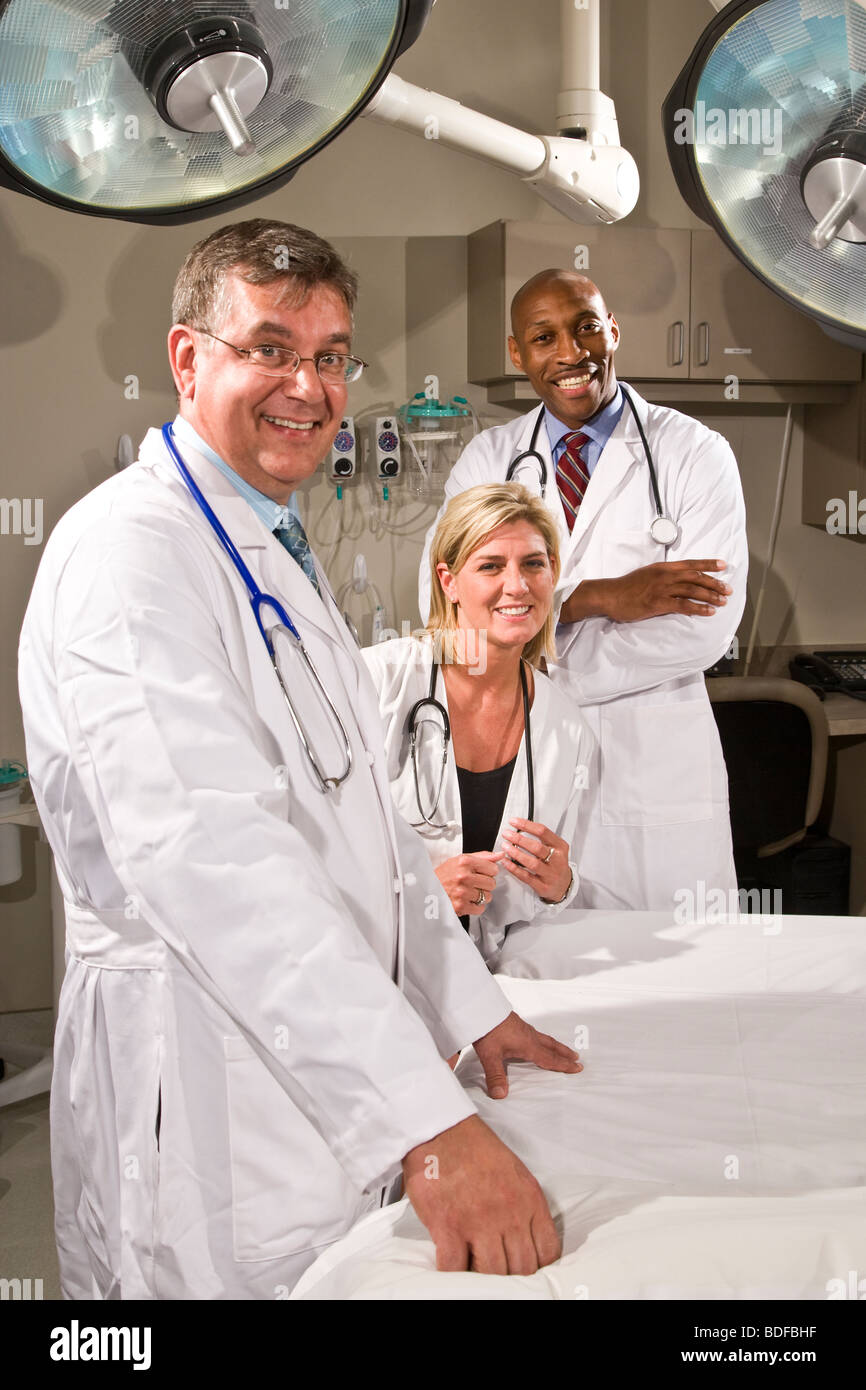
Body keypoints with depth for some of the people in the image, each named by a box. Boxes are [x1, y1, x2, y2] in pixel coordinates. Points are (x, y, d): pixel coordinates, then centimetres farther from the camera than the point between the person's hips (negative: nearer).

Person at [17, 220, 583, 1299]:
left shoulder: (275, 555, 15)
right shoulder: (129, 546, -17)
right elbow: (205, 855, -29)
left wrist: (469, 1004, 15)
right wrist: (427, 1122, -34)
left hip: (339, 1083, 9)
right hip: (206, 1108, -9)